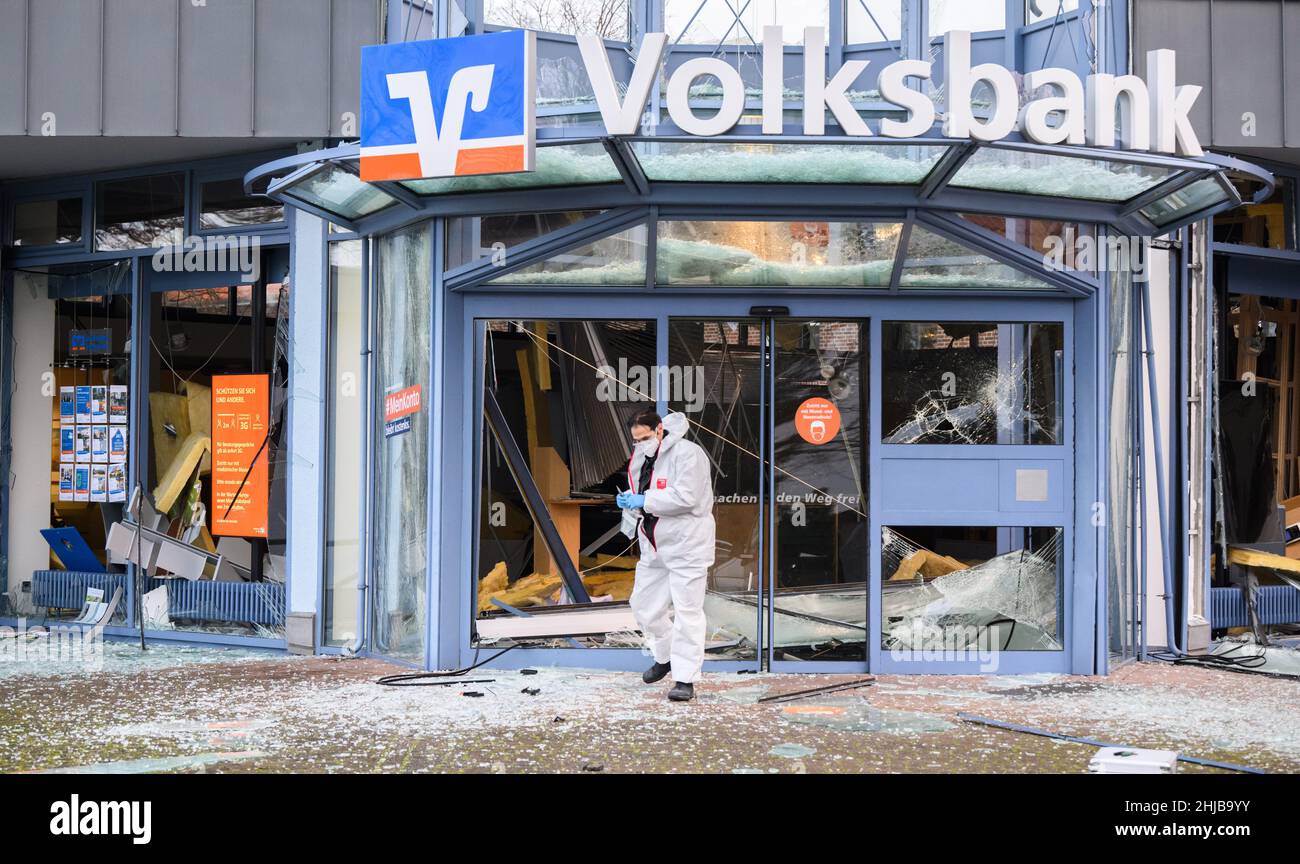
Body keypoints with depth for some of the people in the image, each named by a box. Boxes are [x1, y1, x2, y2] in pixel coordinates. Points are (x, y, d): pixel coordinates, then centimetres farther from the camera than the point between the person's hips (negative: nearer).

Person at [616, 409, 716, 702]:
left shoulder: (687, 453, -15)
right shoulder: (642, 458, 12)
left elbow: (685, 496, -25)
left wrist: (645, 500, -22)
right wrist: (629, 499, 0)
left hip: (687, 545, -9)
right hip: (654, 546, 9)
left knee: (687, 611, -6)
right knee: (644, 605, 14)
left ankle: (685, 679, -2)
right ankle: (666, 657, 36)